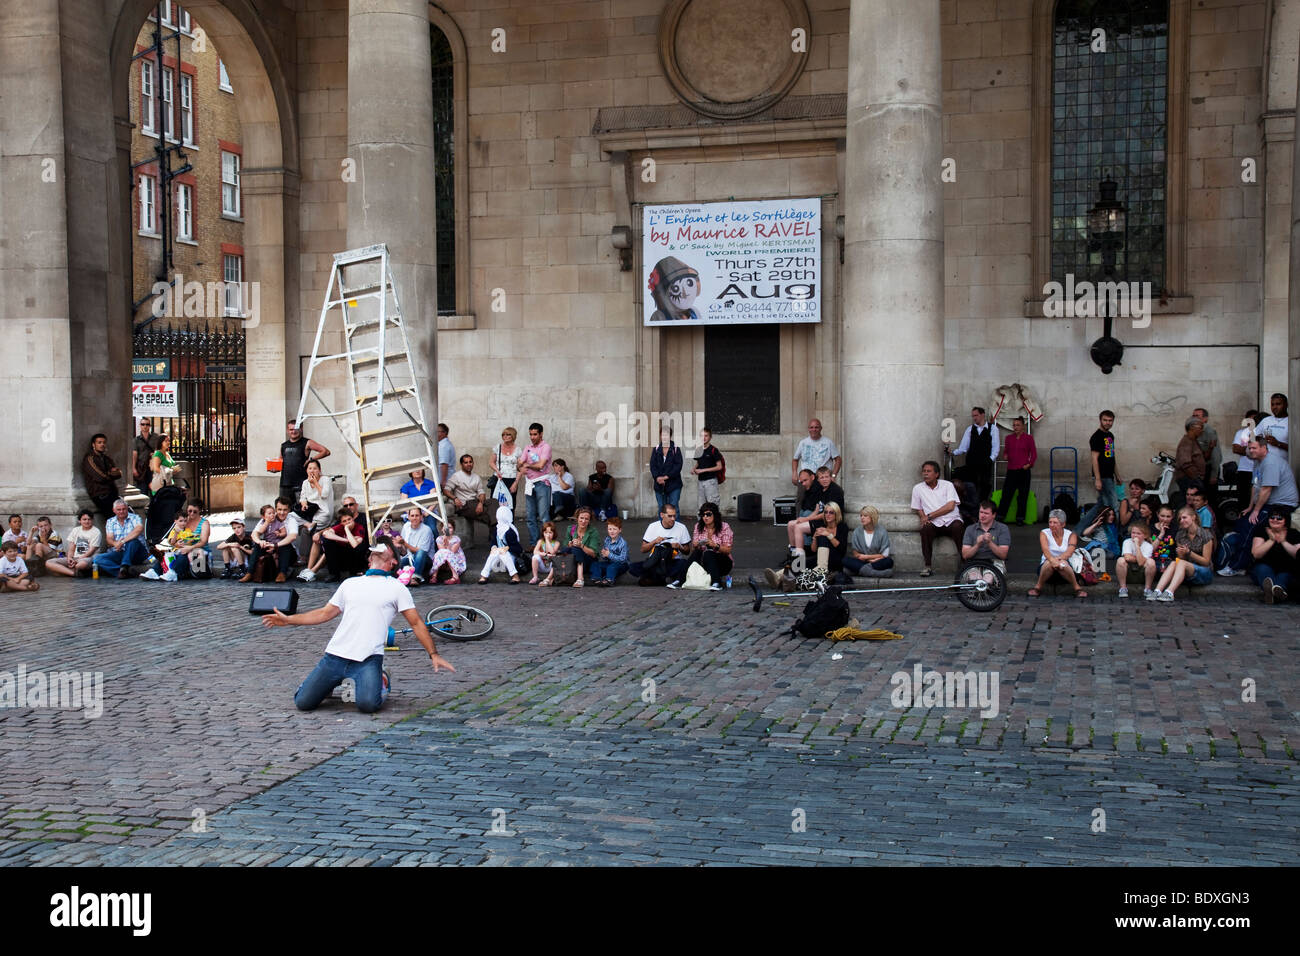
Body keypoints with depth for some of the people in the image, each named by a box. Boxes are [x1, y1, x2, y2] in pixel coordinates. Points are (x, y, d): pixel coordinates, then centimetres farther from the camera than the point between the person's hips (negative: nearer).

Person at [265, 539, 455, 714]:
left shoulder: (396, 588, 9)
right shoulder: (350, 584, 20)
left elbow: (416, 623, 6)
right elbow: (325, 613, 24)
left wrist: (434, 654, -3)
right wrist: (288, 619, 18)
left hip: (368, 660, -3)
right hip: (335, 655, 3)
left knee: (368, 704, -27)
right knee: (303, 703, -6)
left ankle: (379, 681, 8)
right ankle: (333, 682, 24)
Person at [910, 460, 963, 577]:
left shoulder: (947, 485, 4)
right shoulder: (918, 488, 11)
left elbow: (950, 506, -7)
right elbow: (918, 509, 15)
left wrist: (929, 516, -12)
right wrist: (923, 518, -10)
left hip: (951, 520, -1)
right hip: (934, 523, 1)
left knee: (958, 527, -35)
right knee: (925, 529, -33)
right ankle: (927, 566, -28)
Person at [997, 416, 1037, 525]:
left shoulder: (1028, 438, 0)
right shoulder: (1009, 438, 10)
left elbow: (1034, 454, 2)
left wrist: (1029, 464, -10)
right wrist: (1006, 456, -2)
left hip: (1024, 470, -2)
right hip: (1011, 470, 2)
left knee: (1023, 495, 2)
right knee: (1006, 494, -1)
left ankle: (1020, 519, 10)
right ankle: (1000, 517, 3)